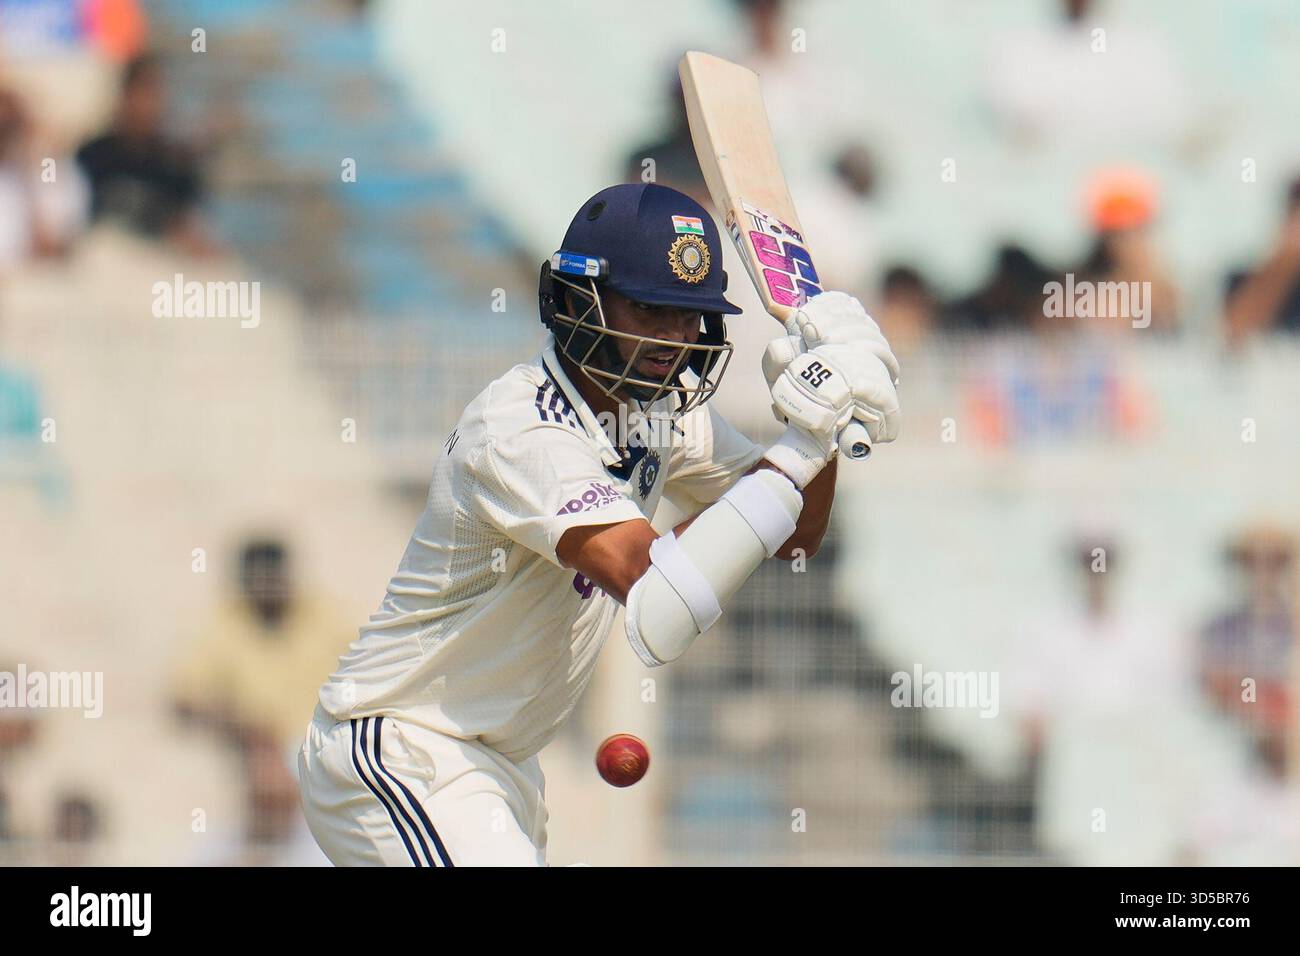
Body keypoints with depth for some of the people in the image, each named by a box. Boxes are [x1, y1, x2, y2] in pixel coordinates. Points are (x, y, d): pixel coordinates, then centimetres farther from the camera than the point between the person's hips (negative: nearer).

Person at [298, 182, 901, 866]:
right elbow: (659, 613, -37)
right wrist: (800, 446, -35)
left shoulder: (660, 408, 4)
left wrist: (820, 420, -8)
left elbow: (793, 538, 12)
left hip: (495, 766, 10)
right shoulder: (523, 432, -25)